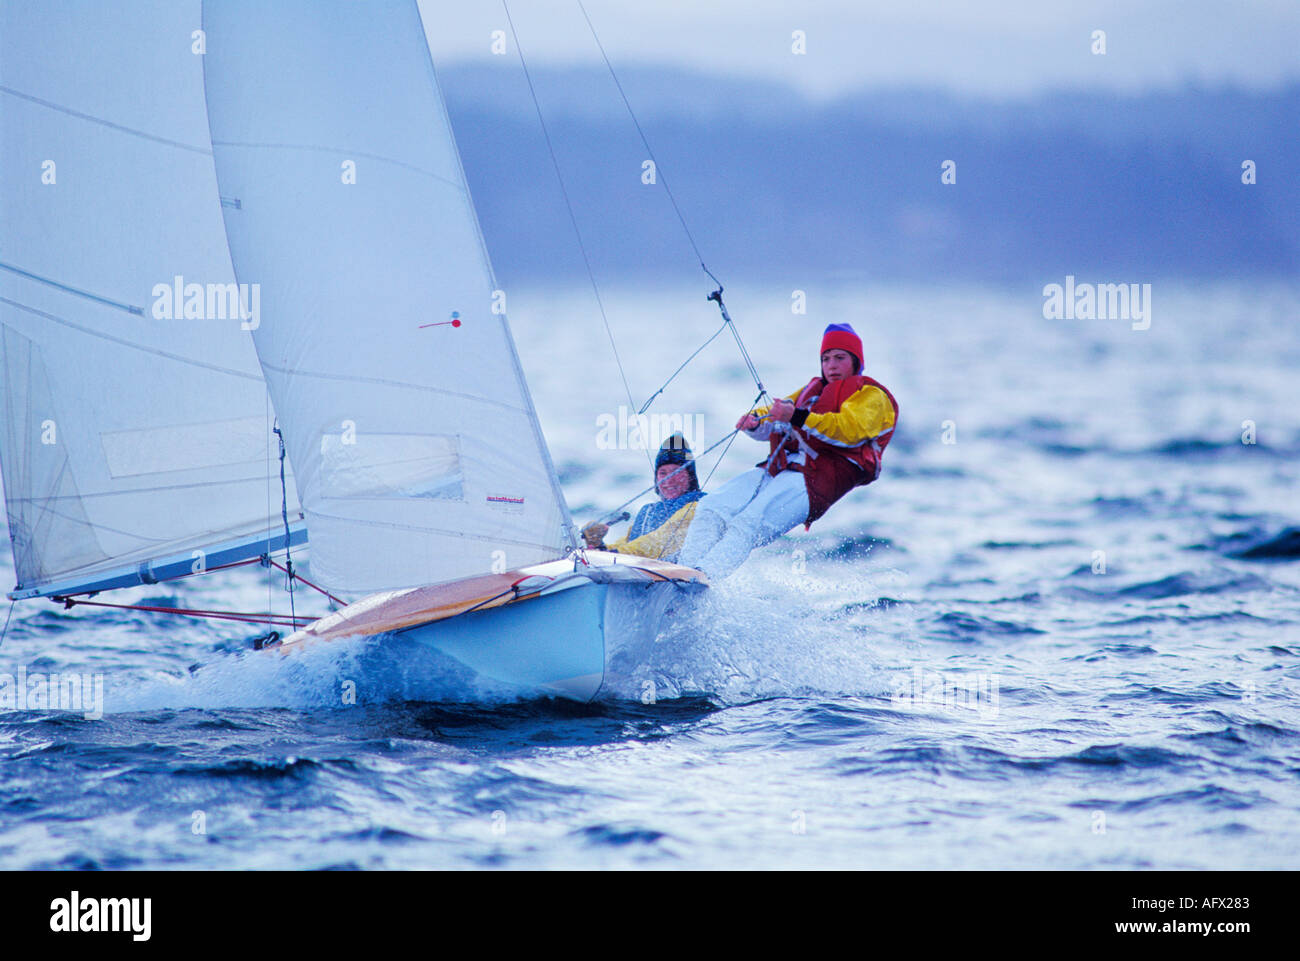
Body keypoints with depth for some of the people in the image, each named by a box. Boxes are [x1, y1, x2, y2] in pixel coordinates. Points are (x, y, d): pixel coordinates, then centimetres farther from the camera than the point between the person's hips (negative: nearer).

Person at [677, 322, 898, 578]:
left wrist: (797, 418, -21)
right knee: (711, 509, -17)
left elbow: (849, 430, -9)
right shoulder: (813, 390, 35)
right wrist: (754, 422, 2)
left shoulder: (872, 396, 12)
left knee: (749, 523, -31)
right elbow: (770, 425, 29)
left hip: (815, 481, -8)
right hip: (775, 471, 8)